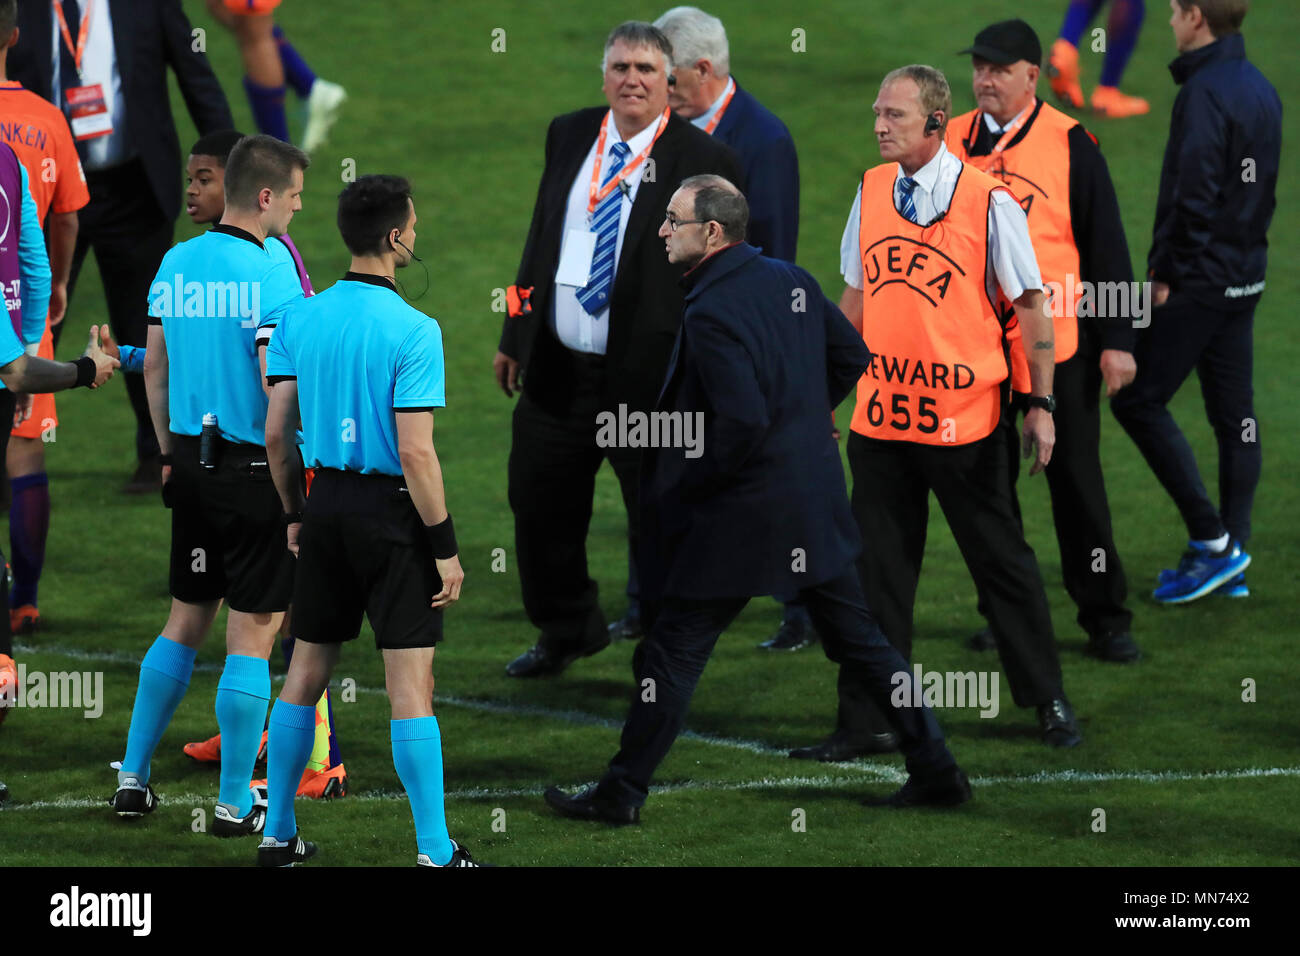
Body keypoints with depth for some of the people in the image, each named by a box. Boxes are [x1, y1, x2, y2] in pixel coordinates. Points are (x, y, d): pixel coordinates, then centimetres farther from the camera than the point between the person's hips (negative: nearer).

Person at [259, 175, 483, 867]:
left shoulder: (300, 318, 1)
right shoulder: (412, 330, -16)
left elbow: (277, 432, 4)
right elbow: (415, 453, -18)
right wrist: (445, 549, -11)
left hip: (324, 503, 5)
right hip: (390, 511, -5)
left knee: (305, 673, 14)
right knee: (411, 684, -3)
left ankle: (277, 835, 19)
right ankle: (434, 852, -1)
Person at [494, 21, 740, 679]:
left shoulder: (703, 161, -9)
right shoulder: (568, 137, 8)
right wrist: (515, 336, 15)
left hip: (650, 379, -5)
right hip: (558, 371, 5)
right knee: (539, 508, 16)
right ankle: (567, 631, 38)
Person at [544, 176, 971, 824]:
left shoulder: (711, 315, -21)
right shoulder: (791, 280, 4)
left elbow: (741, 423, -27)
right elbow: (852, 357, 15)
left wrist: (687, 485, -13)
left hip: (744, 517, -8)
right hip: (816, 505, 8)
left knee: (674, 649, 2)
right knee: (857, 636, 16)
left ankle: (622, 793, 8)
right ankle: (936, 770, 16)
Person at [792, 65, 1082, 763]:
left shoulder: (988, 200, -9)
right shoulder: (871, 191, 6)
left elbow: (1031, 304, -5)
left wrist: (1041, 404, -9)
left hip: (964, 418, -4)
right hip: (880, 415, 4)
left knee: (1001, 561, 6)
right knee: (878, 571, 5)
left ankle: (1048, 700, 22)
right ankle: (866, 724, 10)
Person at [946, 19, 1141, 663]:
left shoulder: (1068, 143, -4)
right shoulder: (950, 143, 6)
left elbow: (1105, 243, -2)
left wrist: (1117, 339, -5)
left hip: (1058, 341, -3)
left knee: (1075, 479, 1)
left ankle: (1105, 619, 8)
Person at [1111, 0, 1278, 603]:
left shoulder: (1204, 94, -18)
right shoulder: (1261, 91, 10)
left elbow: (1193, 197, -22)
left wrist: (1165, 274, -15)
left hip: (1197, 282, -9)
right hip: (1245, 280, 9)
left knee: (1137, 400, -2)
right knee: (1234, 416, 10)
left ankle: (1212, 541, -5)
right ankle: (1231, 562, 13)